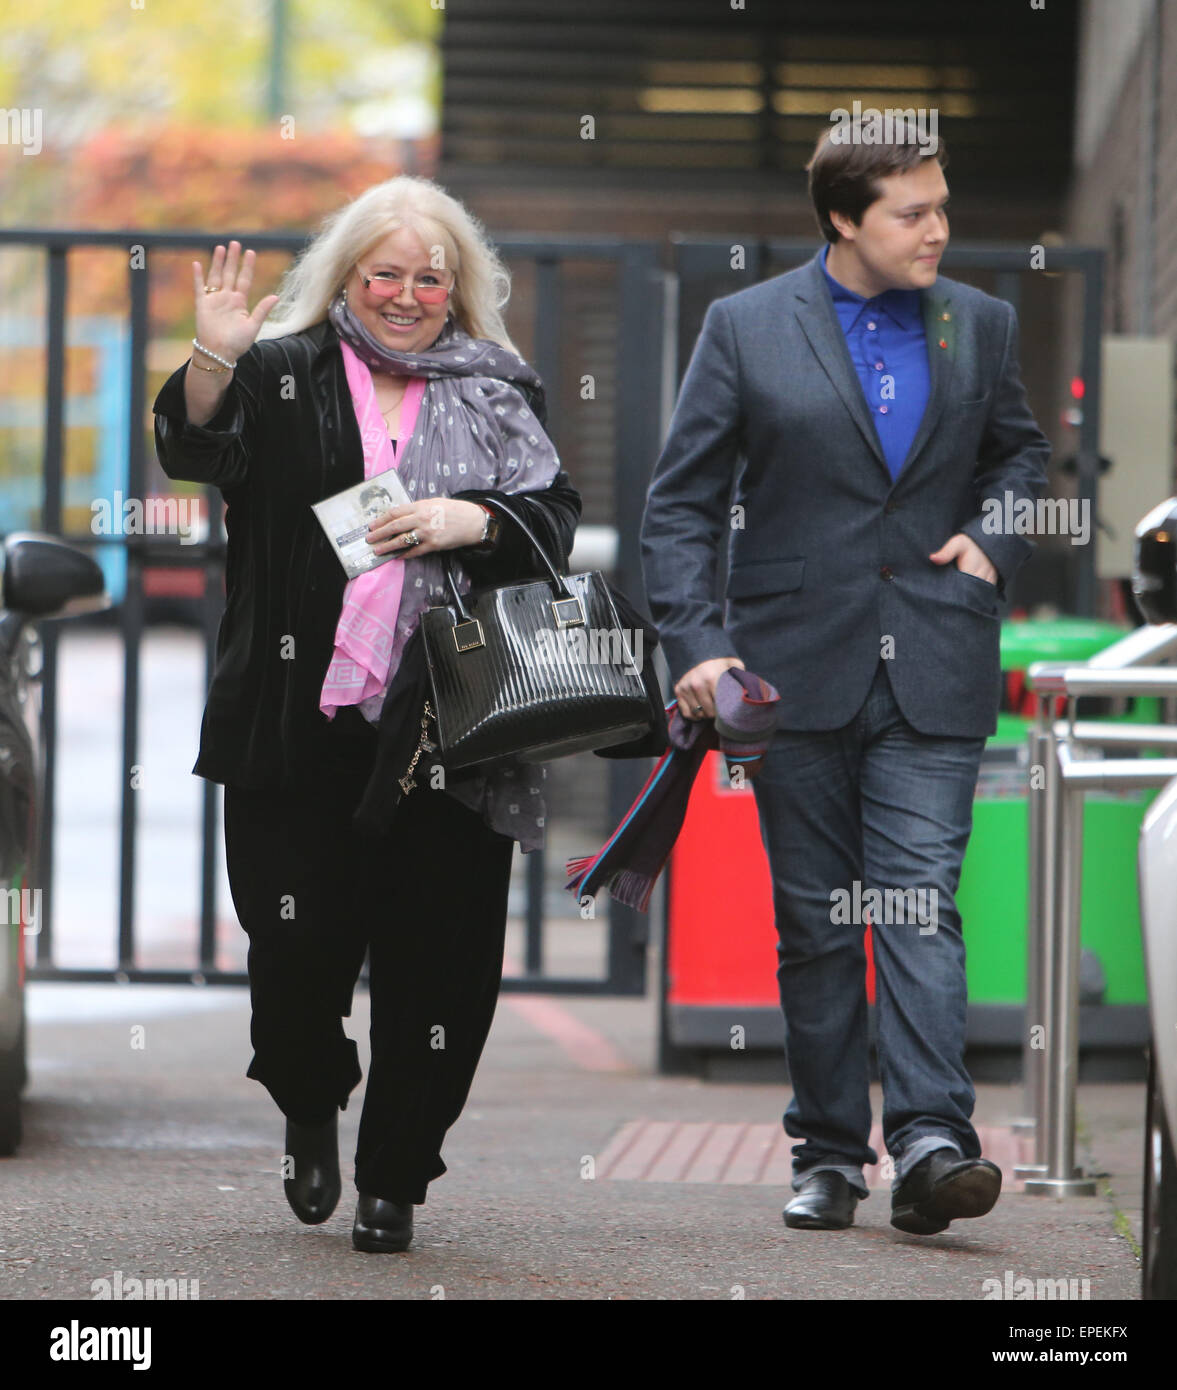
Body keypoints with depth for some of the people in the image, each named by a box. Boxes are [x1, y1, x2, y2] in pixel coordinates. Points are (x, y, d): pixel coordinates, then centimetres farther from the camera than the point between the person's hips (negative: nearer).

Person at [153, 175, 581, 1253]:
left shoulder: (500, 395, 14)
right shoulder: (286, 377, 8)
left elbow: (554, 518, 9)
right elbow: (199, 449, -8)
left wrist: (470, 520, -11)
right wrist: (215, 360, -27)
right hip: (301, 722, -1)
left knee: (436, 955, -1)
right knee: (299, 945, -3)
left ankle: (396, 1177, 11)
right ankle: (311, 1109, 27)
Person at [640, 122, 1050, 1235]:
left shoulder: (980, 326, 8)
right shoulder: (746, 327, 1)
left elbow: (1020, 451, 24)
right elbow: (680, 503, 1)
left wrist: (994, 539, 4)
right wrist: (695, 644, -8)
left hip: (933, 676, 0)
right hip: (798, 670, 0)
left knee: (921, 903, -12)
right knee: (814, 922, 6)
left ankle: (929, 1142, -20)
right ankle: (828, 1153, 13)